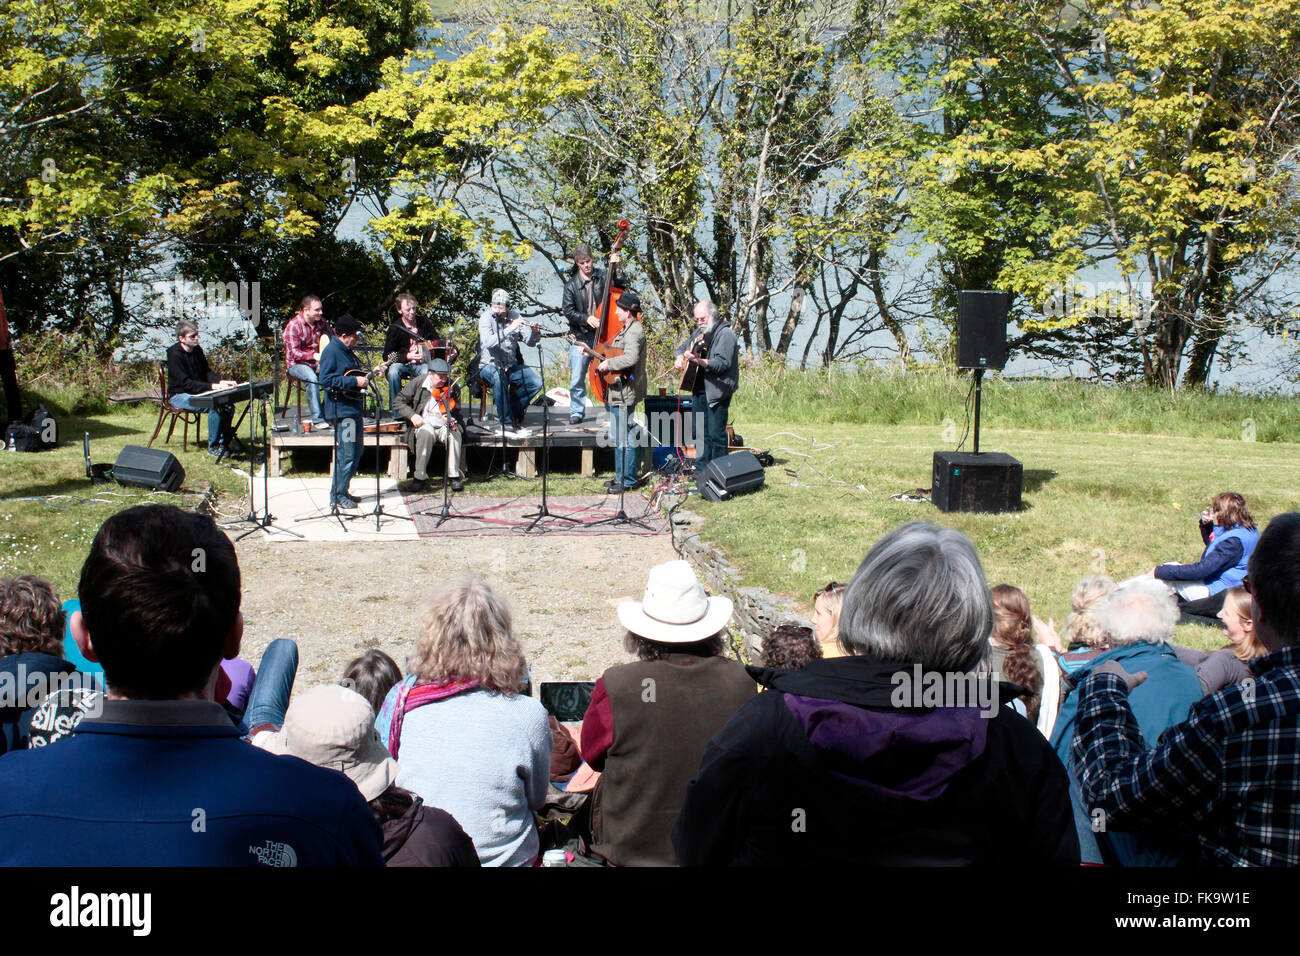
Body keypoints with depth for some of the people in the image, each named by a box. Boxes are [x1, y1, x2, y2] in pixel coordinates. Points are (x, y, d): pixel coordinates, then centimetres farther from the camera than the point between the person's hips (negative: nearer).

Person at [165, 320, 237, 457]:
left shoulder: (197, 350, 6)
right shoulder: (175, 354, -17)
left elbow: (207, 372, 12)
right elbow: (186, 383, -23)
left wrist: (221, 381, -9)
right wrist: (212, 386, -30)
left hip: (199, 393, 8)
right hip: (179, 396, -7)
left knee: (228, 403, -14)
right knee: (215, 405, -30)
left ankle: (224, 444, -3)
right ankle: (213, 447, -18)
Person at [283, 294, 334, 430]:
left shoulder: (321, 322, 6)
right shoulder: (293, 326, -12)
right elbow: (294, 353, -19)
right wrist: (314, 356, -34)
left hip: (316, 362, 5)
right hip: (297, 364, -5)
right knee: (312, 379, -37)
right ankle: (317, 418, -33)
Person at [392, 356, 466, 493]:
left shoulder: (452, 389, -1)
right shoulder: (417, 383, -3)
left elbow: (457, 413, 4)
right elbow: (398, 403, 2)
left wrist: (451, 419, -20)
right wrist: (412, 415, -14)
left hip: (444, 426, 1)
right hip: (424, 424, -1)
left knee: (455, 434, -32)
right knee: (426, 433, -36)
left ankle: (455, 476, -23)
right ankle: (420, 477, -28)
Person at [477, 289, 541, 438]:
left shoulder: (515, 317, 3)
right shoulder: (486, 317, -9)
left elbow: (530, 342, 0)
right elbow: (488, 342, -27)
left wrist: (535, 332, -21)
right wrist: (510, 329, -31)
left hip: (511, 366, 4)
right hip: (489, 365, -4)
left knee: (536, 383, -18)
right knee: (499, 376, -38)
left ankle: (513, 411, 1)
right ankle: (507, 423, -31)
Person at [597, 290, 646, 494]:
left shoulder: (635, 332, -17)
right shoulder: (626, 330, 16)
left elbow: (630, 358, -32)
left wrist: (608, 363, -22)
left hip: (625, 393, -11)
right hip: (617, 391, 11)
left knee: (625, 438, -5)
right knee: (617, 437, 18)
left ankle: (628, 480, 2)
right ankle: (620, 476, 27)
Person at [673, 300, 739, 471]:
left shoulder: (725, 334, -10)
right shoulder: (700, 333, 15)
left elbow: (722, 363, -22)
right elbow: (683, 347, 29)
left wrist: (699, 361, -33)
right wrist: (680, 358, 6)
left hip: (717, 392, -8)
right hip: (699, 390, 8)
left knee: (716, 434, -6)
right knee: (700, 433, 13)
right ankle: (701, 470, 21)